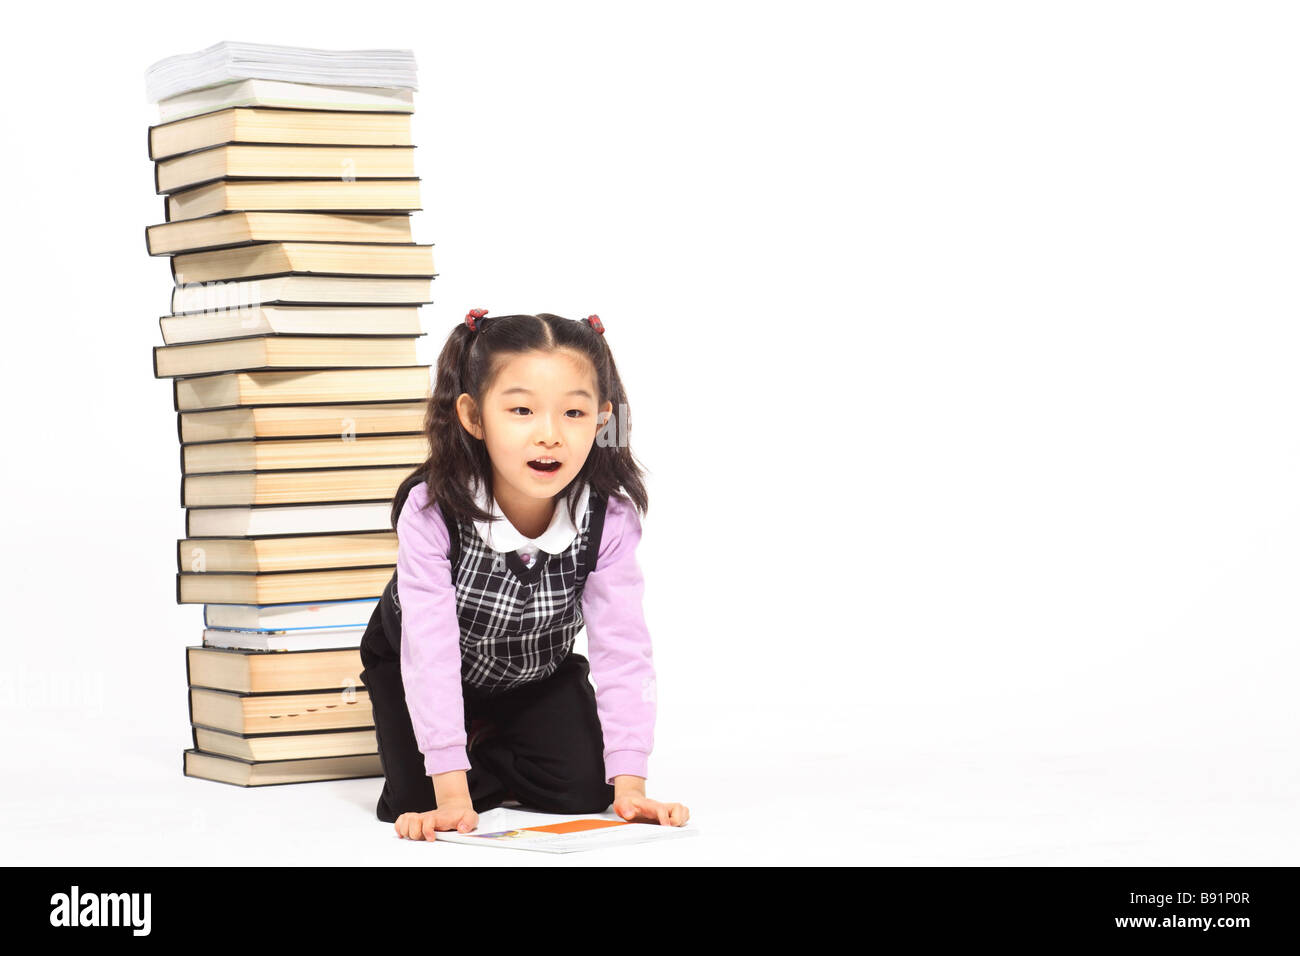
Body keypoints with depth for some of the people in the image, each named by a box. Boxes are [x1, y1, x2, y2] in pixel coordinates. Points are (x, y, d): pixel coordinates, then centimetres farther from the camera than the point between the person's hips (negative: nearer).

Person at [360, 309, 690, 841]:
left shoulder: (609, 518, -30)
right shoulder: (431, 511, -38)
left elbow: (622, 650, -26)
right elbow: (430, 651, -39)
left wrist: (629, 785, -33)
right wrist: (452, 796, -43)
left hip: (537, 671, 2)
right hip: (422, 671, -2)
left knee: (582, 792, -12)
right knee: (419, 801, -18)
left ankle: (492, 754, 19)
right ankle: (465, 754, 16)